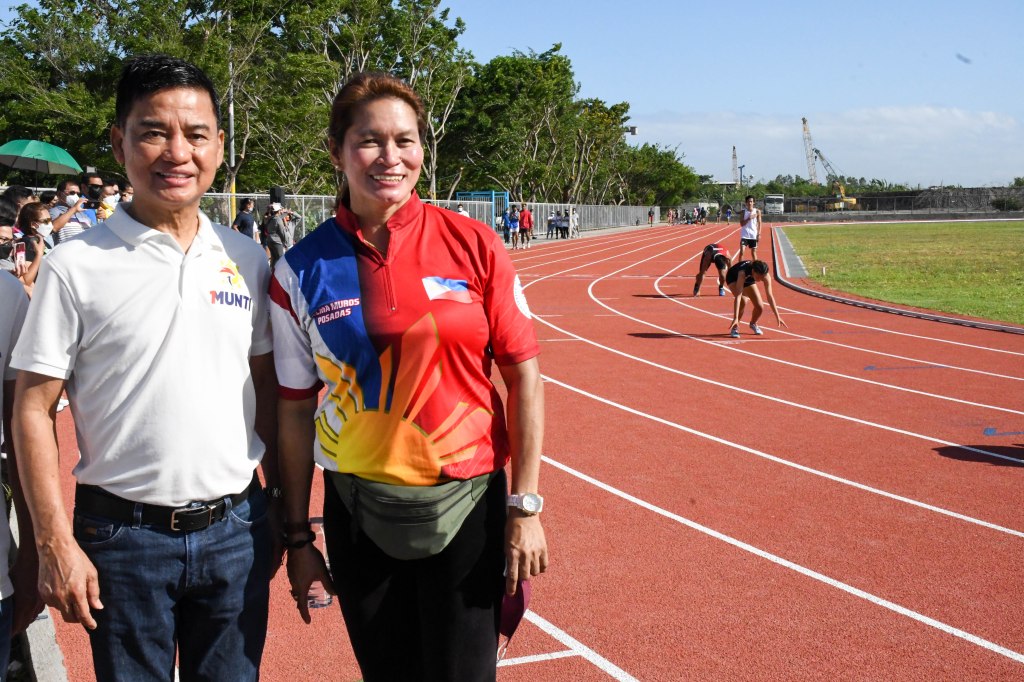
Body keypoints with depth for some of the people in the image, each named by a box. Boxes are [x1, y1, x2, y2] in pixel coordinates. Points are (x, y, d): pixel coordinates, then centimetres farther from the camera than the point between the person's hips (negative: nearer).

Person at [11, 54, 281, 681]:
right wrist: (55, 543, -10)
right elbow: (34, 409, -5)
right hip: (124, 534, -3)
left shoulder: (247, 260, 3)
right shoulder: (76, 266, -7)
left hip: (237, 529, 3)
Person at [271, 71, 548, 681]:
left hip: (467, 505, -1)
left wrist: (525, 506, -6)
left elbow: (524, 379, -3)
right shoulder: (302, 271, -3)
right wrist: (298, 535, 4)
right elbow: (296, 409, 3)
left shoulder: (474, 246, -6)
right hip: (358, 513, 1)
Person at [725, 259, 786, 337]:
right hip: (734, 278, -4)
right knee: (743, 300, -32)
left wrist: (777, 316, -32)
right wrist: (735, 318, -57)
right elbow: (738, 296, -50)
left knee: (760, 307, -6)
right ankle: (734, 328, -12)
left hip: (748, 280, 4)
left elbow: (770, 296, -29)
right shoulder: (743, 272, -45)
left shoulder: (766, 276, -33)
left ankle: (753, 324, 28)